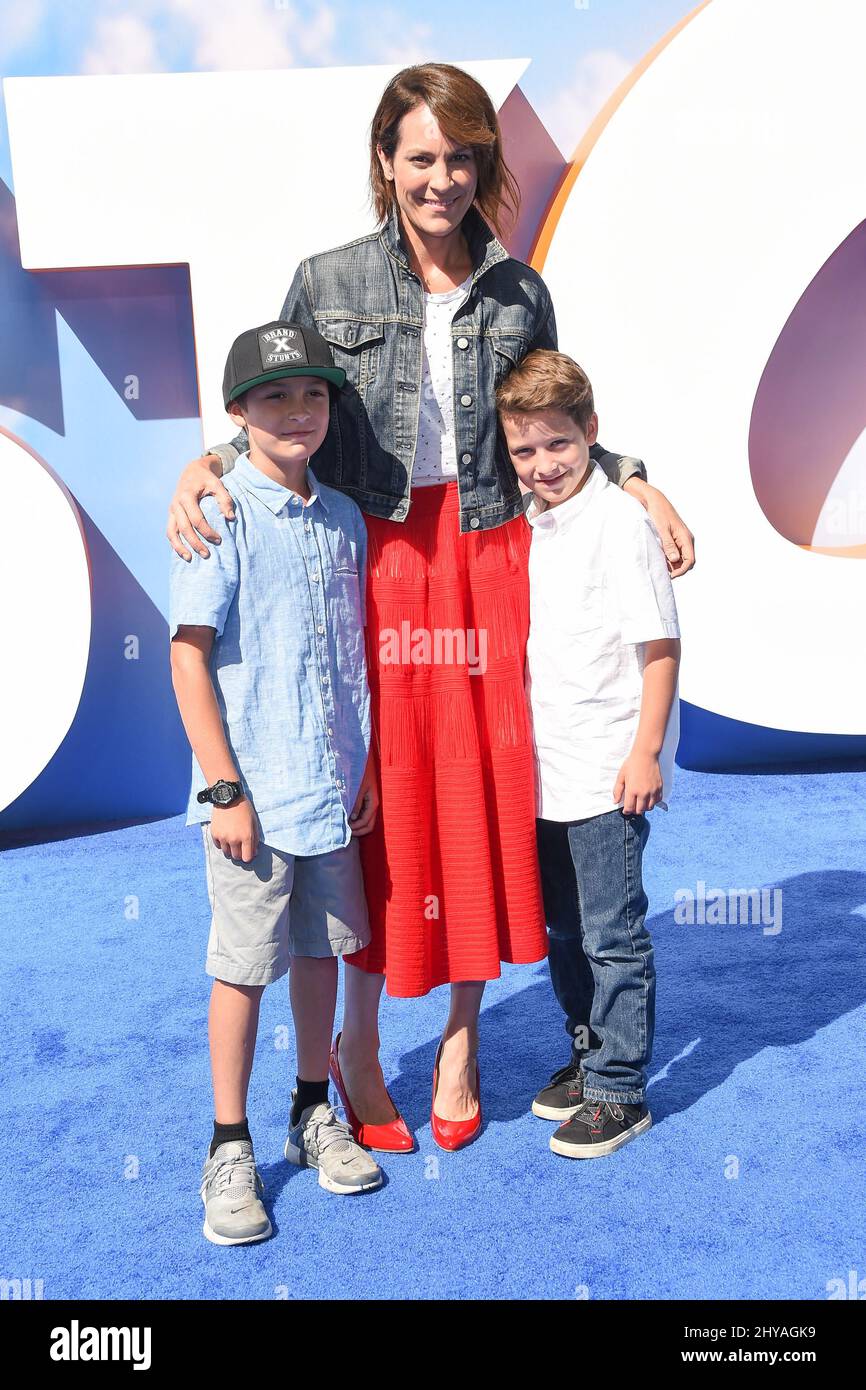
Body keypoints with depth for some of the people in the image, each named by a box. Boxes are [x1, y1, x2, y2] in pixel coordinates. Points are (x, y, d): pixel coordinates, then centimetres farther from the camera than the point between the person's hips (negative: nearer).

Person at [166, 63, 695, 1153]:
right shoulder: (327, 283, 3)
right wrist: (207, 466, -13)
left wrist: (632, 481, 1)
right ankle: (358, 1044, 25)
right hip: (375, 565, -2)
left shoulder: (519, 294, 9)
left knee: (483, 798, 6)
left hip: (488, 568, 2)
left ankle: (462, 1036, 27)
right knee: (380, 800, 4)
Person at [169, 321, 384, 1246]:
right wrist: (222, 789, -14)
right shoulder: (221, 517, -10)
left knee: (322, 951, 16)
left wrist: (368, 767, 10)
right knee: (244, 970, 6)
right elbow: (189, 657, -12)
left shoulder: (343, 519, 6)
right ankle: (230, 1151, 23)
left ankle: (314, 1117, 35)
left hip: (334, 789, 5)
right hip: (254, 793, -5)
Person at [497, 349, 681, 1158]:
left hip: (608, 773, -7)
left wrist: (646, 750, -15)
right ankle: (588, 1054, 37)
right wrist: (516, 744, 14)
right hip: (543, 771, 7)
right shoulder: (523, 524, 8)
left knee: (612, 936, 4)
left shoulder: (622, 522, -13)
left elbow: (661, 645, -14)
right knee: (561, 931, 19)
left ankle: (619, 1090, 18)